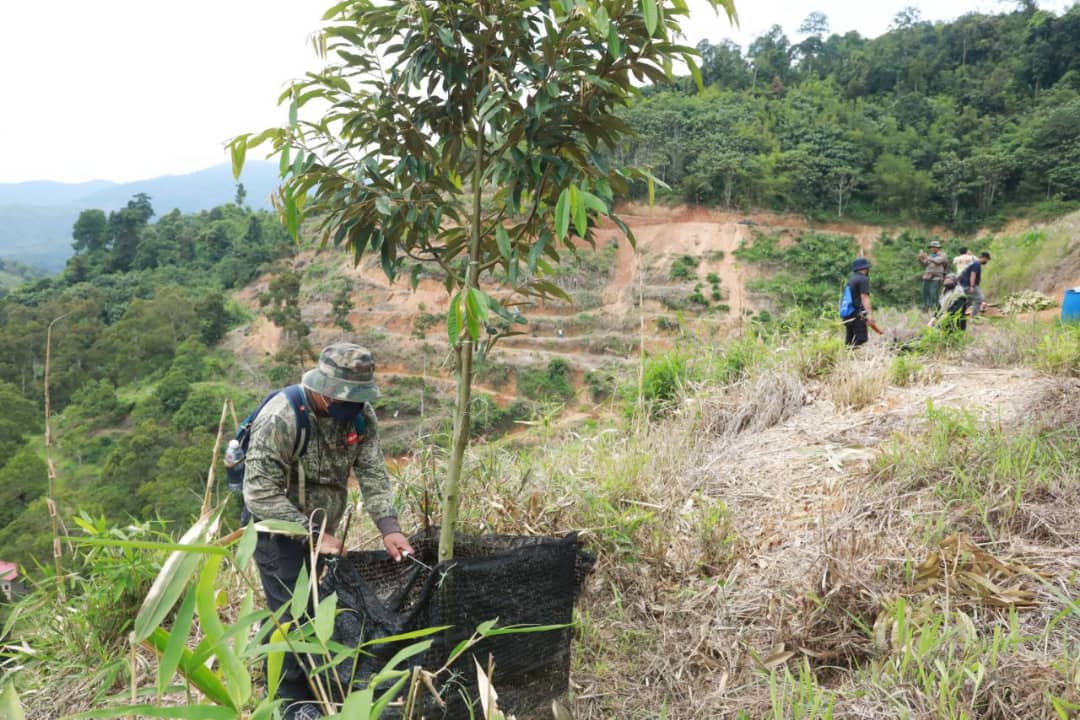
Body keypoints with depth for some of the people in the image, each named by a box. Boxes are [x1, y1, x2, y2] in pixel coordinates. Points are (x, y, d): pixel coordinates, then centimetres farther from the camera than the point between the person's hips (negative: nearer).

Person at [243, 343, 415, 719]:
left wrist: (388, 526, -24)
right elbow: (260, 496, -29)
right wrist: (315, 535, -30)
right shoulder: (281, 418, -30)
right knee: (294, 614, -5)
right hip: (278, 529, -6)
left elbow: (373, 473, -11)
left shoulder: (360, 414, -12)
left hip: (320, 528, 6)